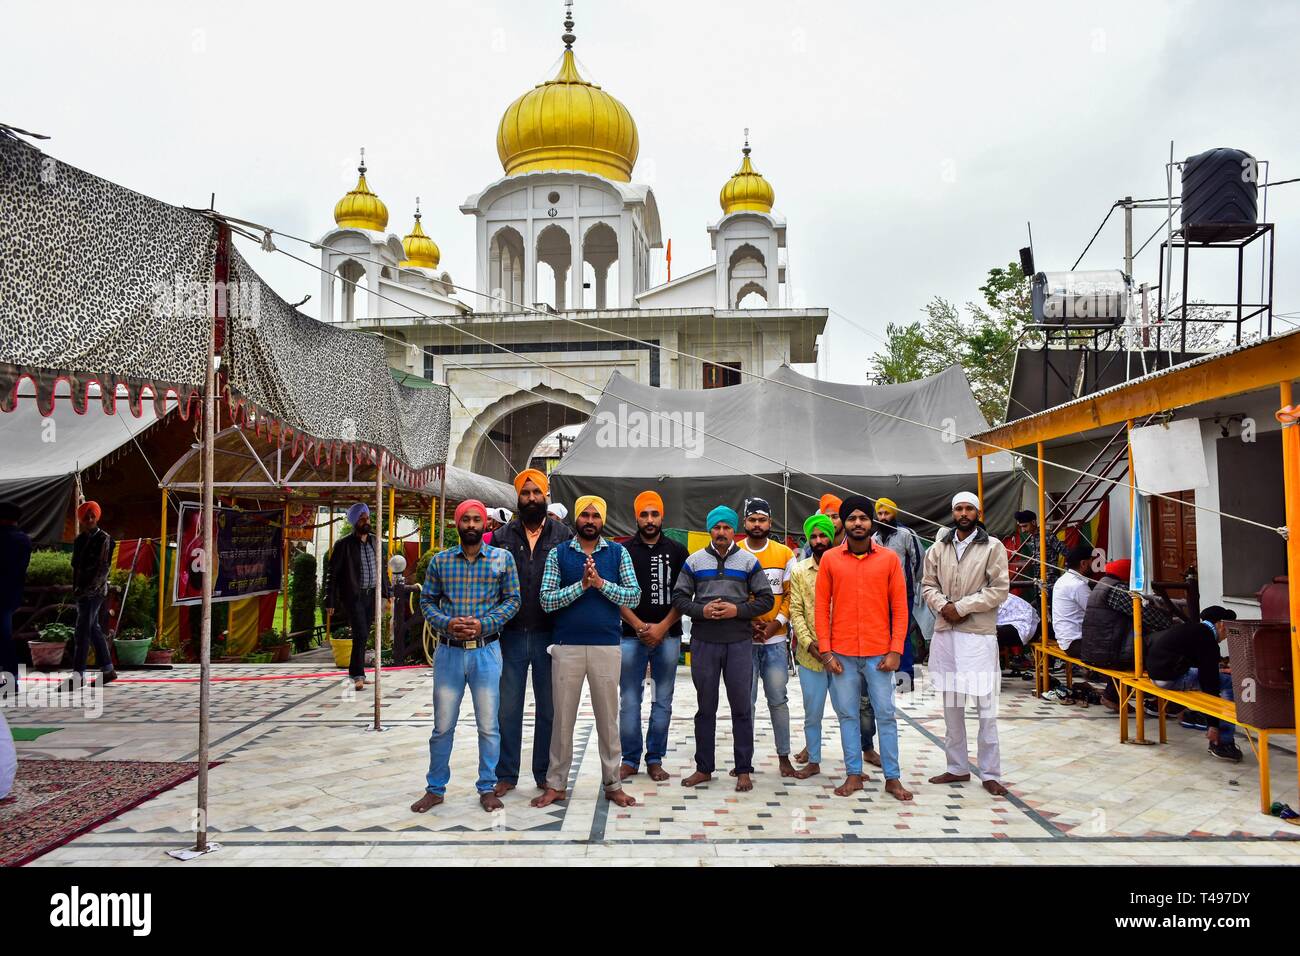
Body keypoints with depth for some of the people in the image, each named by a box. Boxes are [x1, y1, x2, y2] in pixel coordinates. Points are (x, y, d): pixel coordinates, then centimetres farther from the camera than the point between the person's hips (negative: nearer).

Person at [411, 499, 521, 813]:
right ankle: (435, 789, 24)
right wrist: (447, 623, -12)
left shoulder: (502, 558, 1)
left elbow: (512, 600, 0)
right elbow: (427, 601, 7)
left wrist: (483, 624, -13)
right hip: (448, 651, 1)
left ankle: (487, 788, 21)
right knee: (442, 726, 9)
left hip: (486, 650, -1)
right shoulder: (440, 561, 5)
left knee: (488, 726, 6)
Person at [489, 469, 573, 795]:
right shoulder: (503, 536, 5)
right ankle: (506, 775, 22)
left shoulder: (563, 534, 2)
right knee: (508, 709, 9)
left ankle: (545, 774, 23)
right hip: (511, 635, 1)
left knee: (548, 709, 10)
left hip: (548, 635, -1)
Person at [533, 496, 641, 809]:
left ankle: (613, 784, 20)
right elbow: (546, 600, -5)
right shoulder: (558, 553, 3)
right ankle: (556, 785, 20)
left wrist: (601, 583, -14)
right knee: (563, 717, 7)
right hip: (567, 646, 0)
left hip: (607, 645, 0)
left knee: (608, 717, 9)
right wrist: (581, 585, -15)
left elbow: (634, 596, -2)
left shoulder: (618, 552, 5)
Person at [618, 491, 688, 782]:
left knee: (663, 701, 6)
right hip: (632, 635, 0)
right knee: (629, 701, 3)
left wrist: (662, 627, -8)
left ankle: (655, 760, 16)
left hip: (668, 635, 1)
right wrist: (640, 626, -9)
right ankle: (630, 759, 14)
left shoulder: (677, 551, 5)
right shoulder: (624, 551, 4)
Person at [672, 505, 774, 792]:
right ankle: (703, 768, 20)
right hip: (703, 642, 1)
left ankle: (744, 770, 14)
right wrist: (701, 610, -12)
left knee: (742, 708, 3)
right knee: (705, 708, 10)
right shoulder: (694, 561, 6)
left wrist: (737, 610, -11)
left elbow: (766, 599, 2)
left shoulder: (749, 561, 4)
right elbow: (679, 597, 5)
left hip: (739, 642, -1)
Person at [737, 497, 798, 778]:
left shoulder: (785, 554, 4)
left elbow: (790, 594, 4)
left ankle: (784, 756, 18)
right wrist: (747, 623, -10)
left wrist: (777, 622, -8)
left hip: (776, 638, 1)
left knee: (778, 699, 5)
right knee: (746, 701, 5)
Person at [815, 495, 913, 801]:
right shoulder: (830, 559, 2)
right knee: (847, 715, 7)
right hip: (842, 654, 1)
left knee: (886, 714, 5)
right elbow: (822, 607, 3)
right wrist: (826, 651, -3)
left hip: (879, 654, 0)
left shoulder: (889, 558, 2)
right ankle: (854, 774, 18)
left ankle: (893, 778, 15)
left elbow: (900, 607, 2)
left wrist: (896, 650, -5)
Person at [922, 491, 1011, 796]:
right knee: (951, 705, 11)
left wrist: (961, 607, -11)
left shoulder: (993, 547, -1)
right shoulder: (938, 548, 10)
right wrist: (943, 606, -9)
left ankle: (990, 773, 8)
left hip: (979, 634, -4)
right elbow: (928, 585, 10)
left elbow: (1000, 589, -7)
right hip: (945, 633, 4)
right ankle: (957, 767, 22)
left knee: (986, 706, -1)